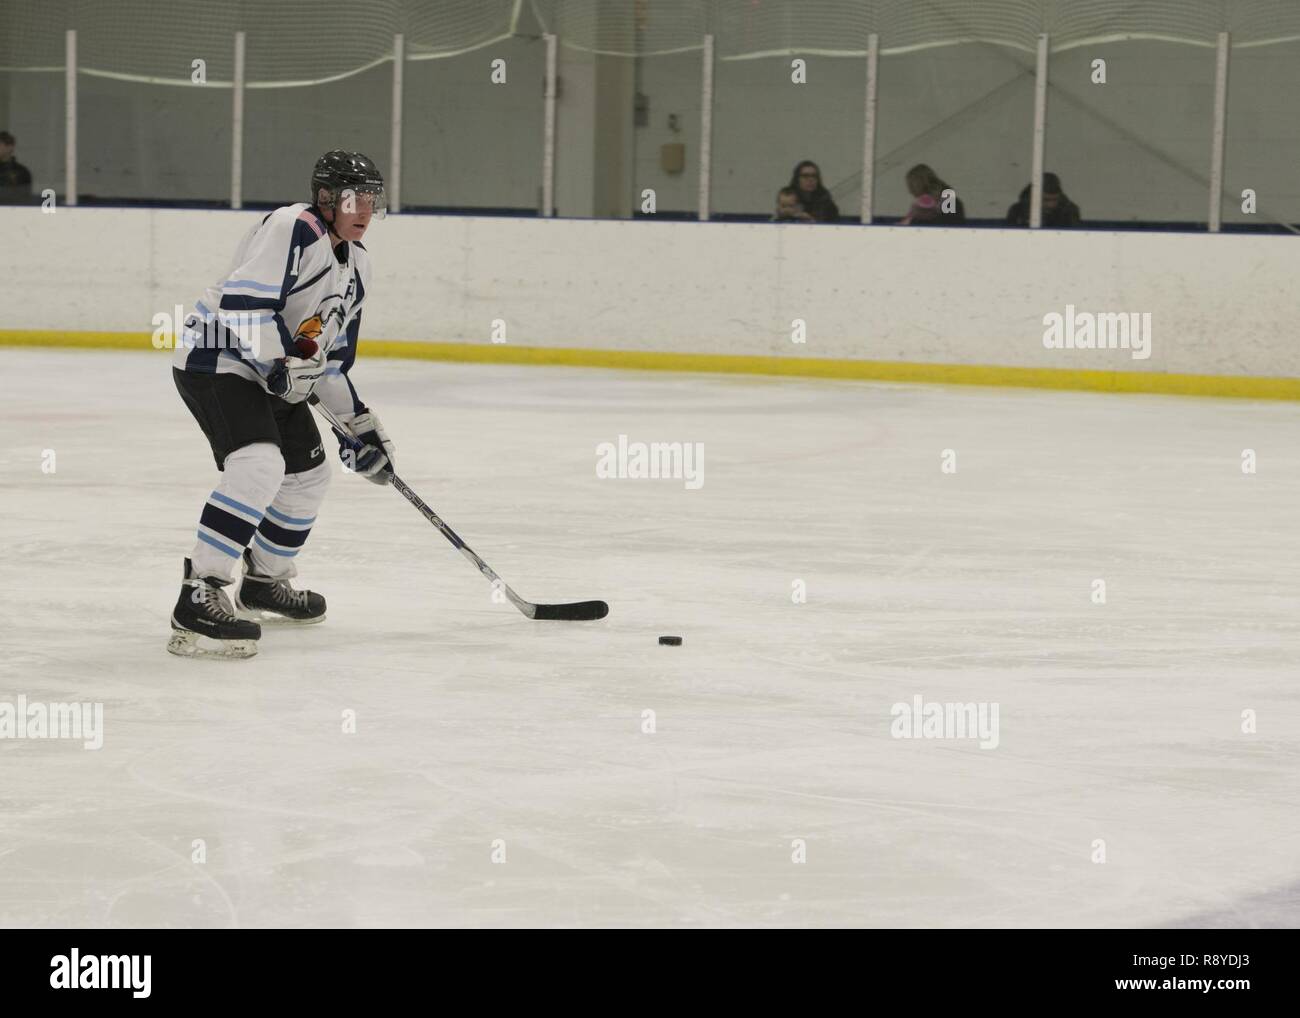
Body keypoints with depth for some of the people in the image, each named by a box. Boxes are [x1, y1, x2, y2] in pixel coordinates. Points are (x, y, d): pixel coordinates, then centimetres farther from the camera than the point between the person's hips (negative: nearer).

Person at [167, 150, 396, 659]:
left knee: (309, 474, 19)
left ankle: (264, 582, 40)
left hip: (274, 372, 10)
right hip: (217, 358, -10)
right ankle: (199, 599, -31)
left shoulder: (356, 263, 12)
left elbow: (331, 356, 18)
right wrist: (281, 364, -29)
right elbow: (242, 302, -28)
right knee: (259, 465, -28)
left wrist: (359, 423, 13)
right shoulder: (291, 229, -18)